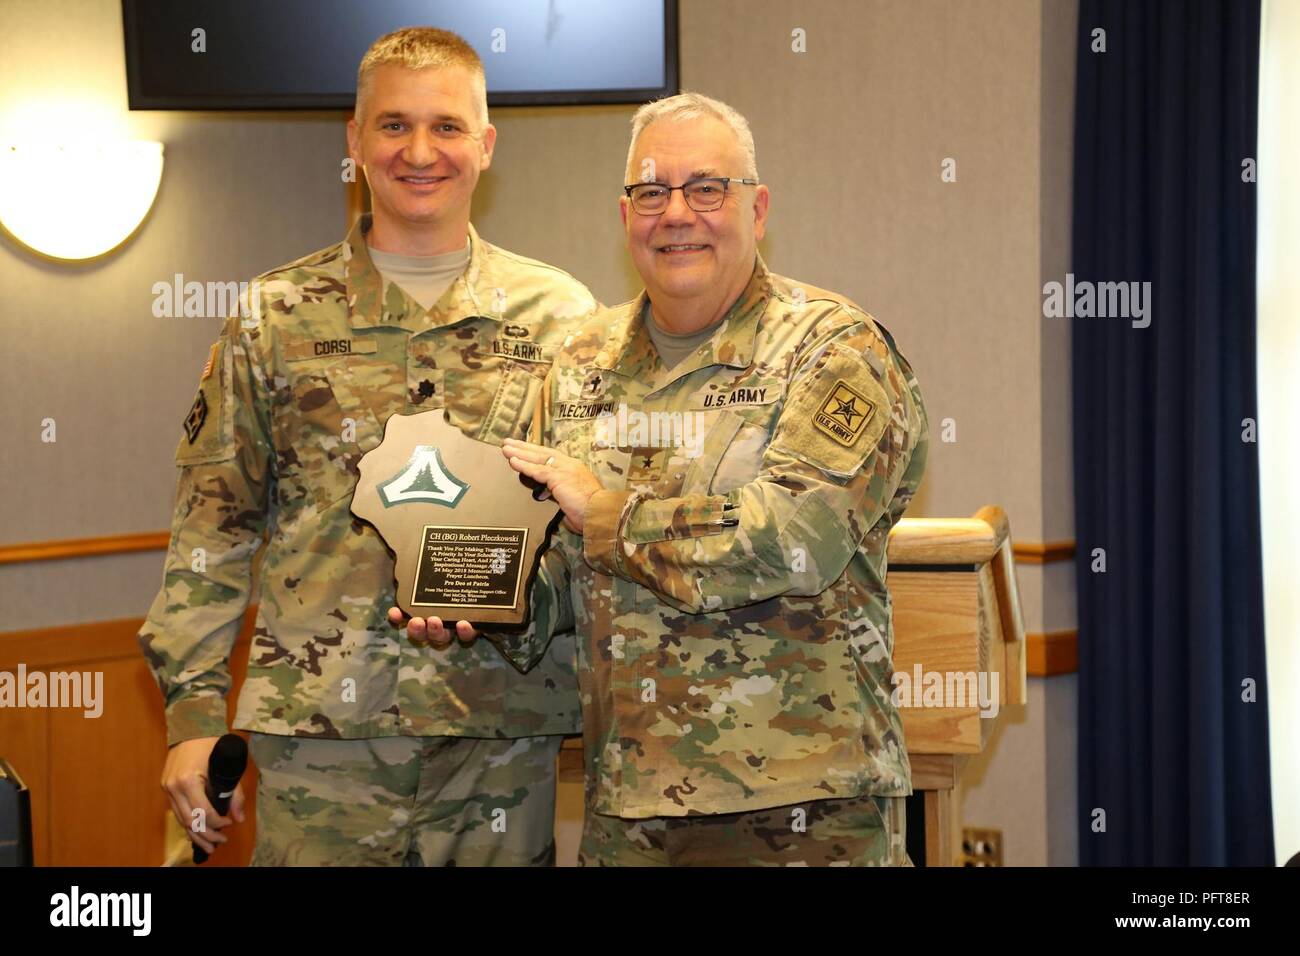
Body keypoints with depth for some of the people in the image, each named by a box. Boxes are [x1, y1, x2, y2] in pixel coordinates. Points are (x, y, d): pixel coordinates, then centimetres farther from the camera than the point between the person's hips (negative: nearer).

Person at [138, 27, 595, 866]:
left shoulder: (559, 314, 6)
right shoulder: (277, 316, 5)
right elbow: (215, 520, 6)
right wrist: (193, 710, 0)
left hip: (504, 731, 1)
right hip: (318, 728, -1)